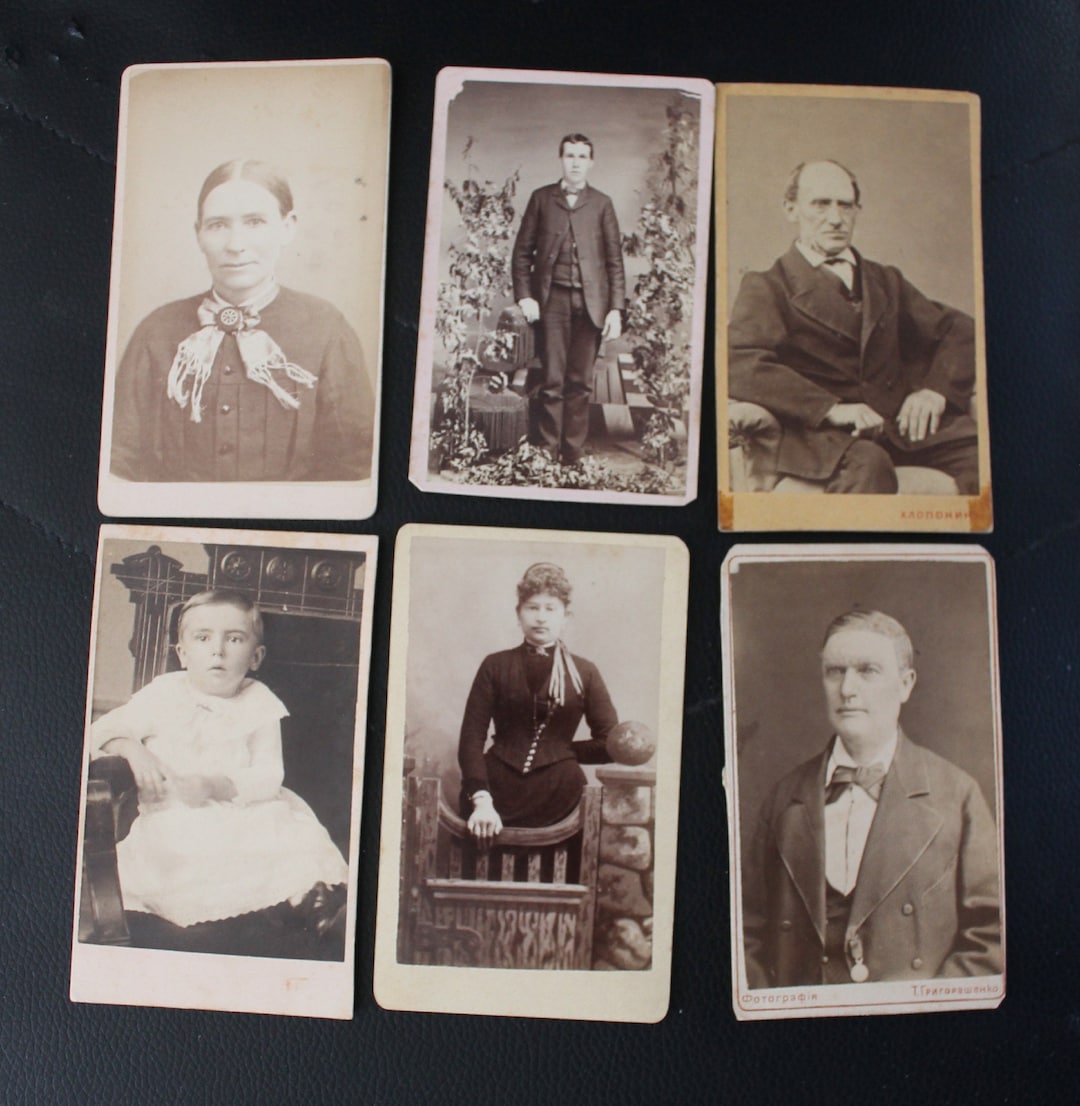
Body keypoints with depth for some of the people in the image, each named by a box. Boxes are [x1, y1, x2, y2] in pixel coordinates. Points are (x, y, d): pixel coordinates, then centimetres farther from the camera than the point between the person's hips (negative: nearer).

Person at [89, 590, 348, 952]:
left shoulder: (260, 704, 2)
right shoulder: (163, 694, 4)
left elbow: (268, 776, -6)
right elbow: (101, 732, 5)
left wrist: (217, 786, -23)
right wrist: (132, 749, -17)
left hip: (245, 812, 0)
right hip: (170, 816, 0)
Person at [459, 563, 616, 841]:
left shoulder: (584, 673, 10)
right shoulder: (496, 666, 7)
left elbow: (611, 743, 10)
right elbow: (471, 738, 1)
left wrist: (559, 752, 3)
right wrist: (481, 800, -11)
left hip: (557, 798, 0)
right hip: (496, 791, 0)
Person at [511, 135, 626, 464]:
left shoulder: (601, 203, 12)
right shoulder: (541, 198, 11)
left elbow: (614, 260, 9)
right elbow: (522, 251, 10)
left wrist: (616, 308, 1)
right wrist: (524, 297, -2)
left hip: (590, 301, 1)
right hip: (552, 299, -1)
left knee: (581, 383, 0)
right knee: (553, 381, -6)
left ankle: (573, 457, 8)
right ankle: (548, 455, 0)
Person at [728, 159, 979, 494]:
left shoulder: (886, 280, 26)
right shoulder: (765, 287, 8)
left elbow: (958, 328, 23)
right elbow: (739, 364, -10)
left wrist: (936, 389, 0)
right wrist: (830, 407, -22)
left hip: (903, 419, 5)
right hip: (822, 429, -5)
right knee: (868, 464, -38)